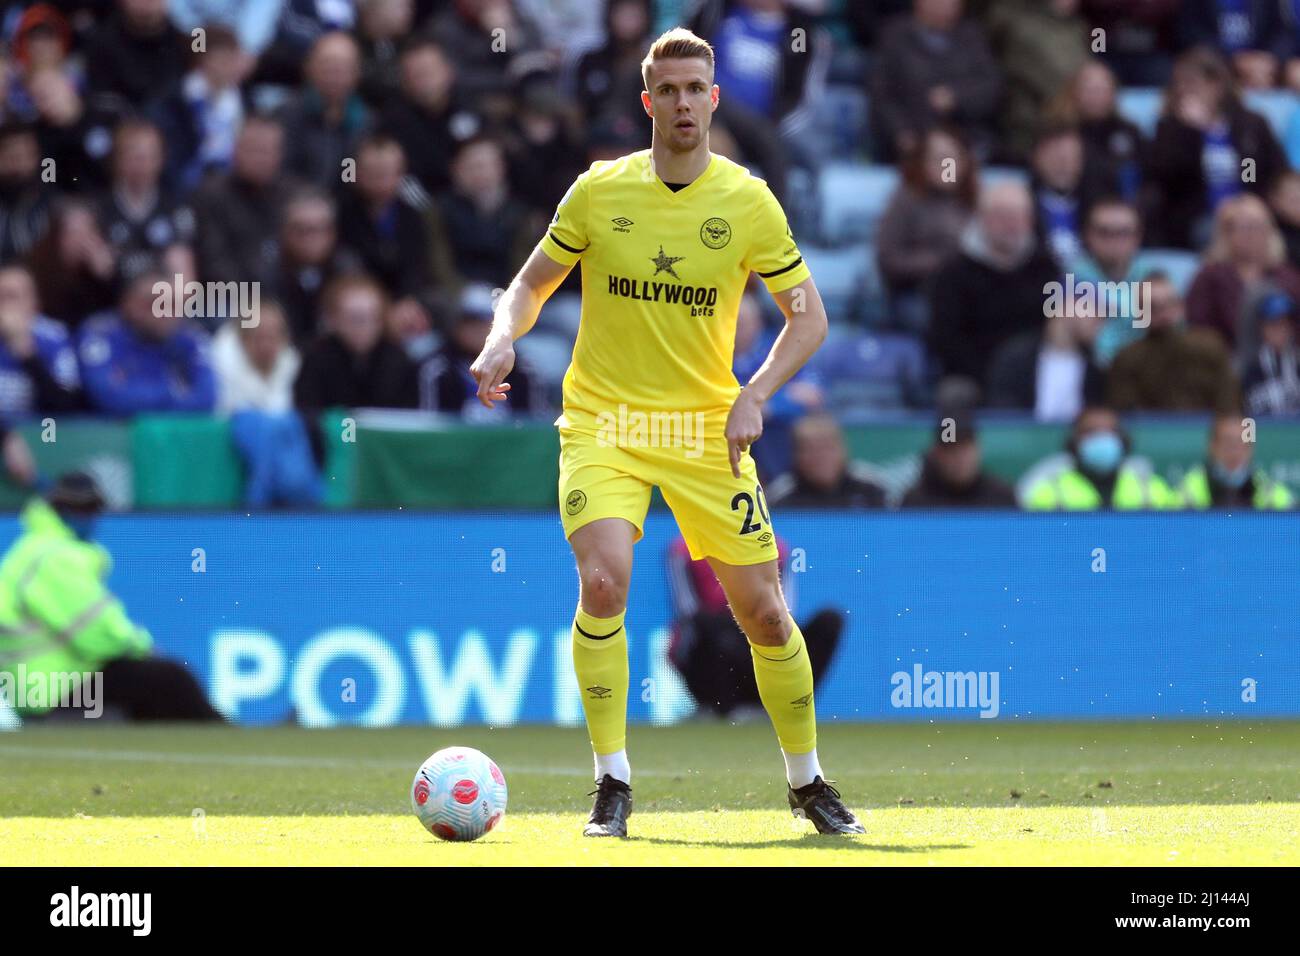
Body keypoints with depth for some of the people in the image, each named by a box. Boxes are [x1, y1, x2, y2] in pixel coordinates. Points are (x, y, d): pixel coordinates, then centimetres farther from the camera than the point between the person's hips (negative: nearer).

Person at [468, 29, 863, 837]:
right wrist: (504, 340, -12)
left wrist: (755, 395, -12)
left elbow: (809, 316, 3)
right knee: (603, 581, -23)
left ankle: (808, 782, 21)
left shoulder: (749, 201, -3)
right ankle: (613, 782, -10)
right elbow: (532, 283, 9)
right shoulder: (599, 192, -2)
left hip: (707, 429, 1)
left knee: (765, 612, -1)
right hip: (602, 424, -1)